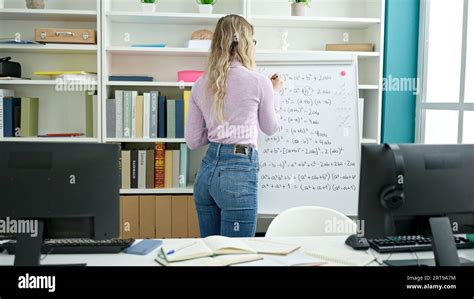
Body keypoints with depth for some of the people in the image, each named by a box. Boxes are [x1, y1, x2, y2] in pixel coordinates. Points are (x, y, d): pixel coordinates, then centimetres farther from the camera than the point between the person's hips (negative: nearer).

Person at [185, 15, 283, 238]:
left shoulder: (201, 85, 6)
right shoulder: (258, 81, -7)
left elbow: (193, 141, 9)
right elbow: (271, 128, 11)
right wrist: (275, 92, 25)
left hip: (207, 170, 6)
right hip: (239, 172, -6)